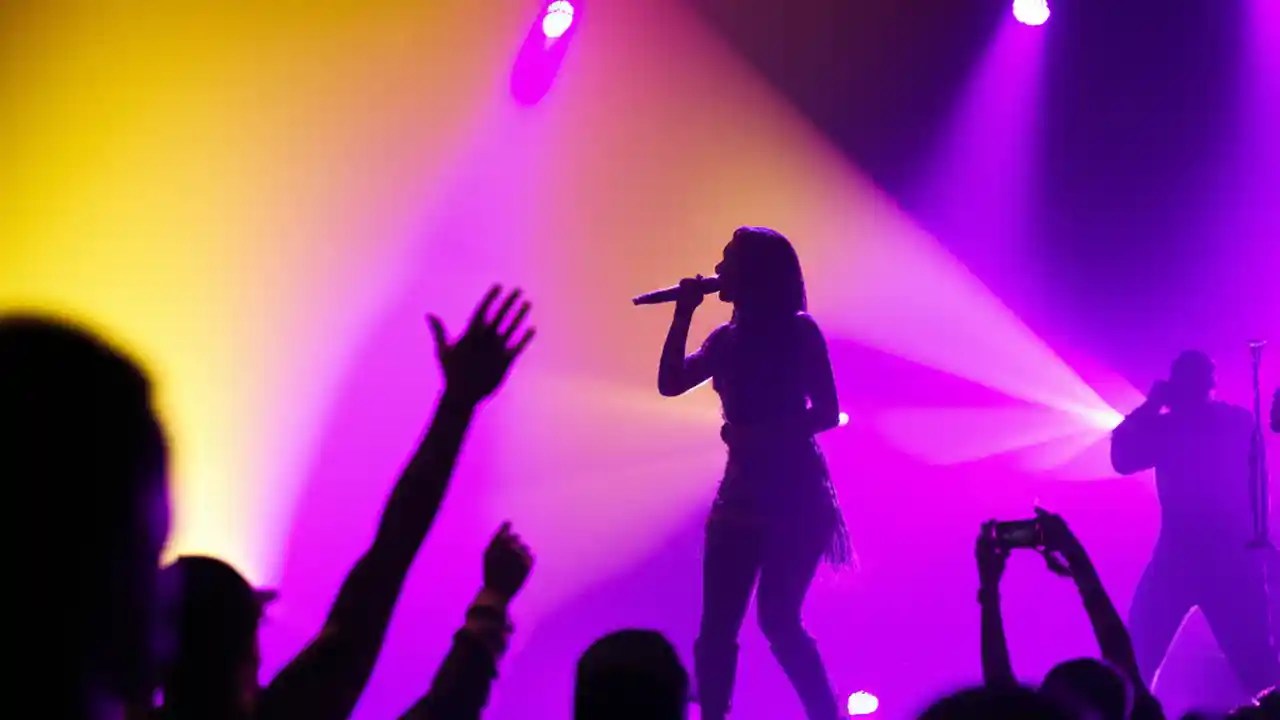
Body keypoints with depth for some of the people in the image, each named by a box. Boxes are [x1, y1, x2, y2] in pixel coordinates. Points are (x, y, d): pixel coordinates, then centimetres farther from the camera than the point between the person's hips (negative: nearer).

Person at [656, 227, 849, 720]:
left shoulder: (798, 332, -5)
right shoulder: (728, 338, 11)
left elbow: (827, 413, -11)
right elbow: (671, 383, 5)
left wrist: (760, 434, -21)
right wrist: (683, 313, 1)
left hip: (795, 494, -6)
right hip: (743, 495, 6)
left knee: (777, 619, -15)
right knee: (716, 628, -1)